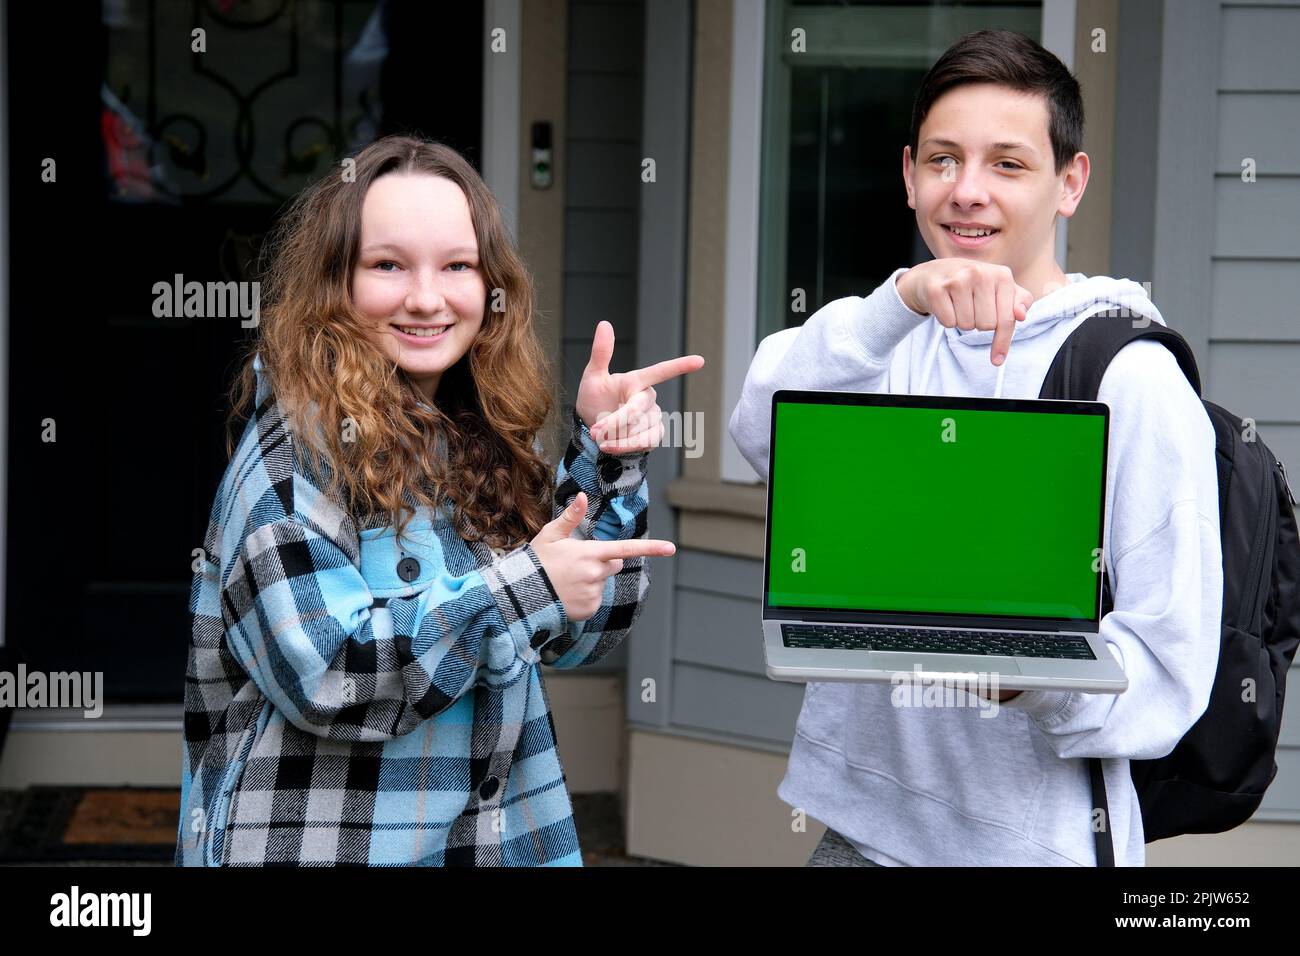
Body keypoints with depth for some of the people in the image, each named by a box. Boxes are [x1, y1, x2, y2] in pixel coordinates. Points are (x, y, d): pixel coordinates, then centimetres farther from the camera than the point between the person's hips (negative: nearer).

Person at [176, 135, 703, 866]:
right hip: (325, 839, -6)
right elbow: (317, 672, -22)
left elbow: (581, 633, 4)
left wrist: (607, 458, -7)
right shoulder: (297, 444, -14)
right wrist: (522, 590, -21)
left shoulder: (488, 436, 4)